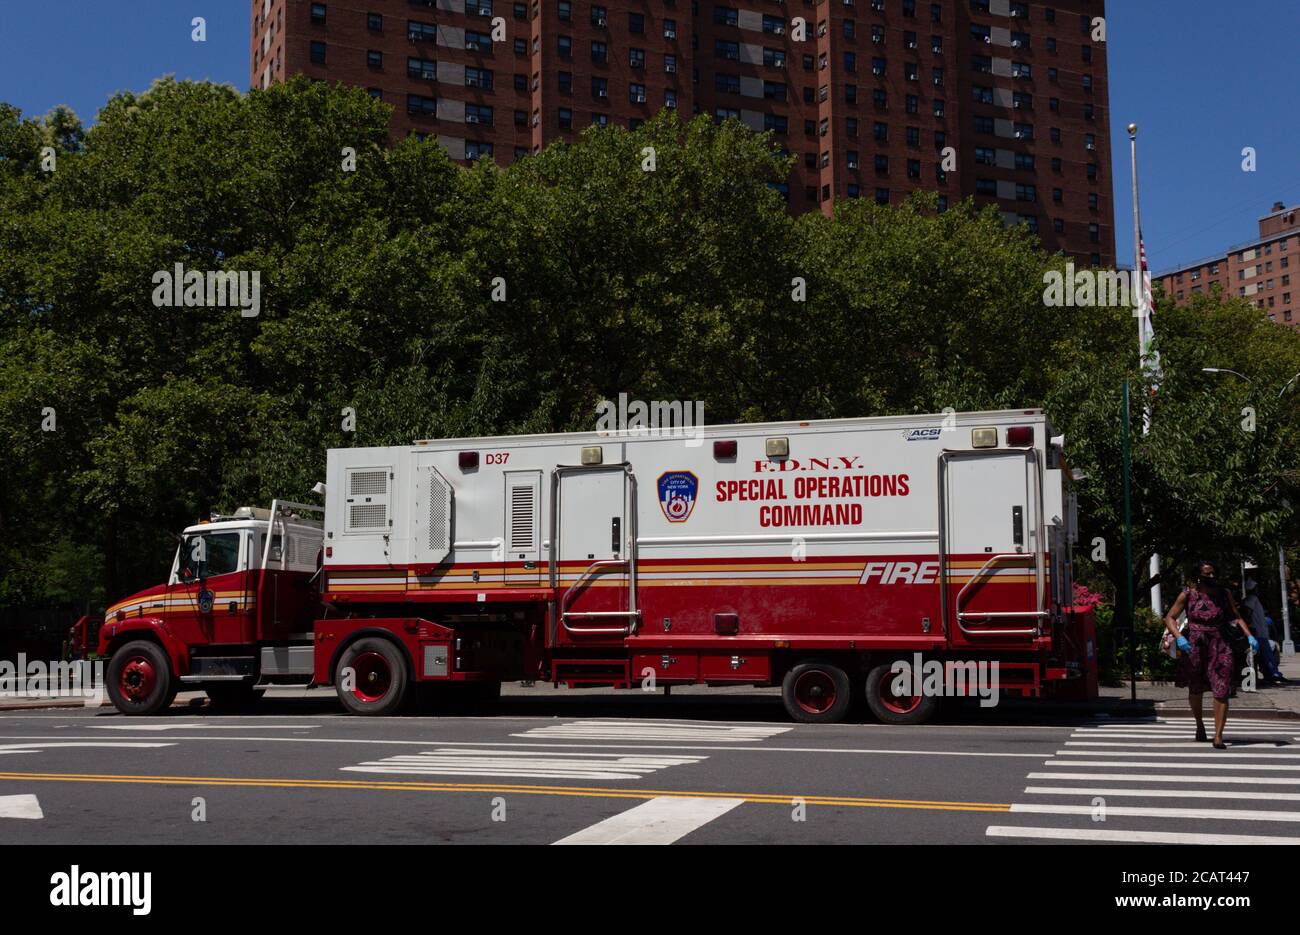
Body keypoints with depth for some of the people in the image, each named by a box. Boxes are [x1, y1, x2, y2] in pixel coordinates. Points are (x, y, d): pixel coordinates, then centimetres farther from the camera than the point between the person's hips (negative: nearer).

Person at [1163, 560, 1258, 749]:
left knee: (1221, 691, -11)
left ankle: (1218, 736, -9)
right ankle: (1200, 724, 42)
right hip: (1194, 646, 0)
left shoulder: (1224, 593, 2)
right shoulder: (1188, 594, -4)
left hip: (1220, 646, 0)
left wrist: (1249, 636, -9)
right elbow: (1169, 618, -4)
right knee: (1195, 689, 15)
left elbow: (1236, 618, 7)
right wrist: (1179, 637, -21)